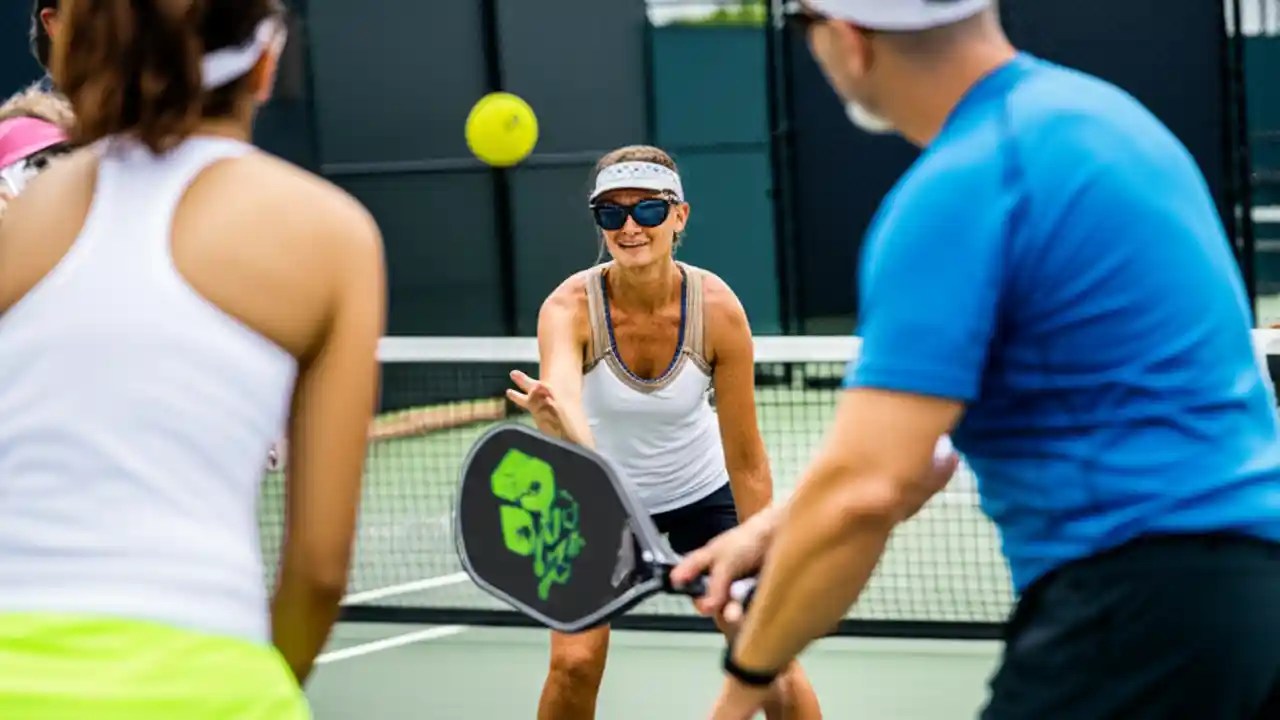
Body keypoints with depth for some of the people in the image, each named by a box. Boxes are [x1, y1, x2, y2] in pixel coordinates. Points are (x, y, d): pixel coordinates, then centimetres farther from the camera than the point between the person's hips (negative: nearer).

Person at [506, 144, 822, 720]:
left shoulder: (717, 308, -25)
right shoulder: (571, 306, -28)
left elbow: (746, 459, -18)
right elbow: (562, 394, -50)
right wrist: (555, 412, -75)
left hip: (701, 492, 0)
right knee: (575, 662, -13)